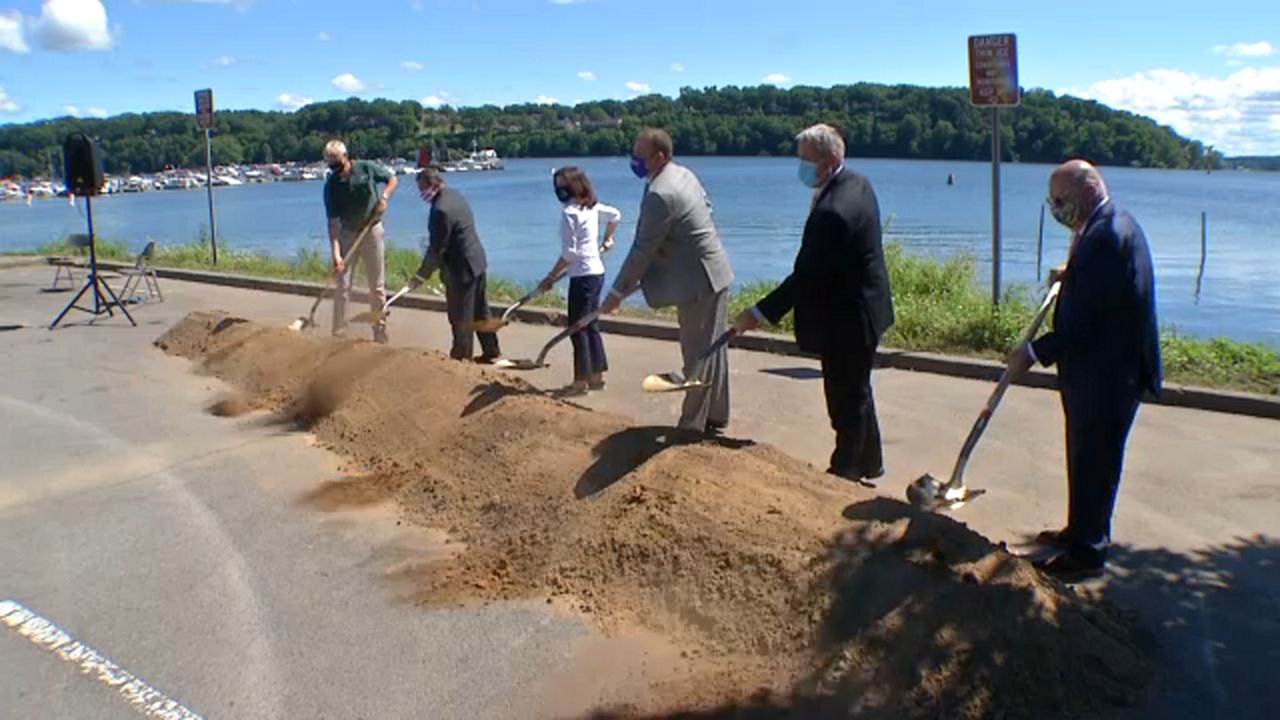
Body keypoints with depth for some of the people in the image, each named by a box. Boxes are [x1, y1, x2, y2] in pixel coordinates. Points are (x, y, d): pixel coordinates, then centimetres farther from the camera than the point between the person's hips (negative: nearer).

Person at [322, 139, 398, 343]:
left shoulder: (367, 168, -12)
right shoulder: (331, 186, -12)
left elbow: (392, 178, 4)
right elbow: (333, 222, -14)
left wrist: (384, 197, -16)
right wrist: (336, 253, -23)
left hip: (372, 231, 0)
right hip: (347, 234, 0)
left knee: (377, 286, 6)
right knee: (343, 285, -1)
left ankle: (380, 331, 16)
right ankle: (338, 332, 7)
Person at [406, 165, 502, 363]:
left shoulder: (440, 210, -24)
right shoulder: (454, 194, 7)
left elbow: (436, 249, -20)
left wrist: (421, 276, -11)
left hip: (461, 268, -10)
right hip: (476, 260, 10)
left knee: (460, 317, 2)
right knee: (479, 311, 18)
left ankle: (461, 357, 12)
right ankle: (491, 351, 26)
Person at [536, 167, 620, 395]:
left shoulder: (569, 212, -17)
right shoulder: (592, 206, 8)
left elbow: (569, 253, -20)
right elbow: (615, 215, 26)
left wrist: (551, 277, -14)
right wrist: (607, 239, 39)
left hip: (582, 275, -9)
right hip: (596, 272, 9)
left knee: (578, 328, -1)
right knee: (591, 325, 15)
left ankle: (581, 381, 4)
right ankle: (596, 376, 22)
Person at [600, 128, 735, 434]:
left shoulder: (660, 195, -24)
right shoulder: (684, 173, 6)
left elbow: (642, 250, -22)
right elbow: (707, 205, 21)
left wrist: (617, 293, -15)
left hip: (699, 282, -10)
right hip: (713, 274, 10)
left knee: (698, 355, 0)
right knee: (711, 350, 17)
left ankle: (693, 425, 11)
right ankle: (715, 416, 29)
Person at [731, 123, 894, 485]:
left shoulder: (832, 212, -29)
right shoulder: (857, 183, 3)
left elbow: (806, 276, -28)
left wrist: (760, 313, -25)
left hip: (846, 319, -11)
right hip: (860, 309, 11)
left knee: (846, 396, 4)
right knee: (855, 390, 22)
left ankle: (846, 469, 20)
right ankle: (868, 462, 38)